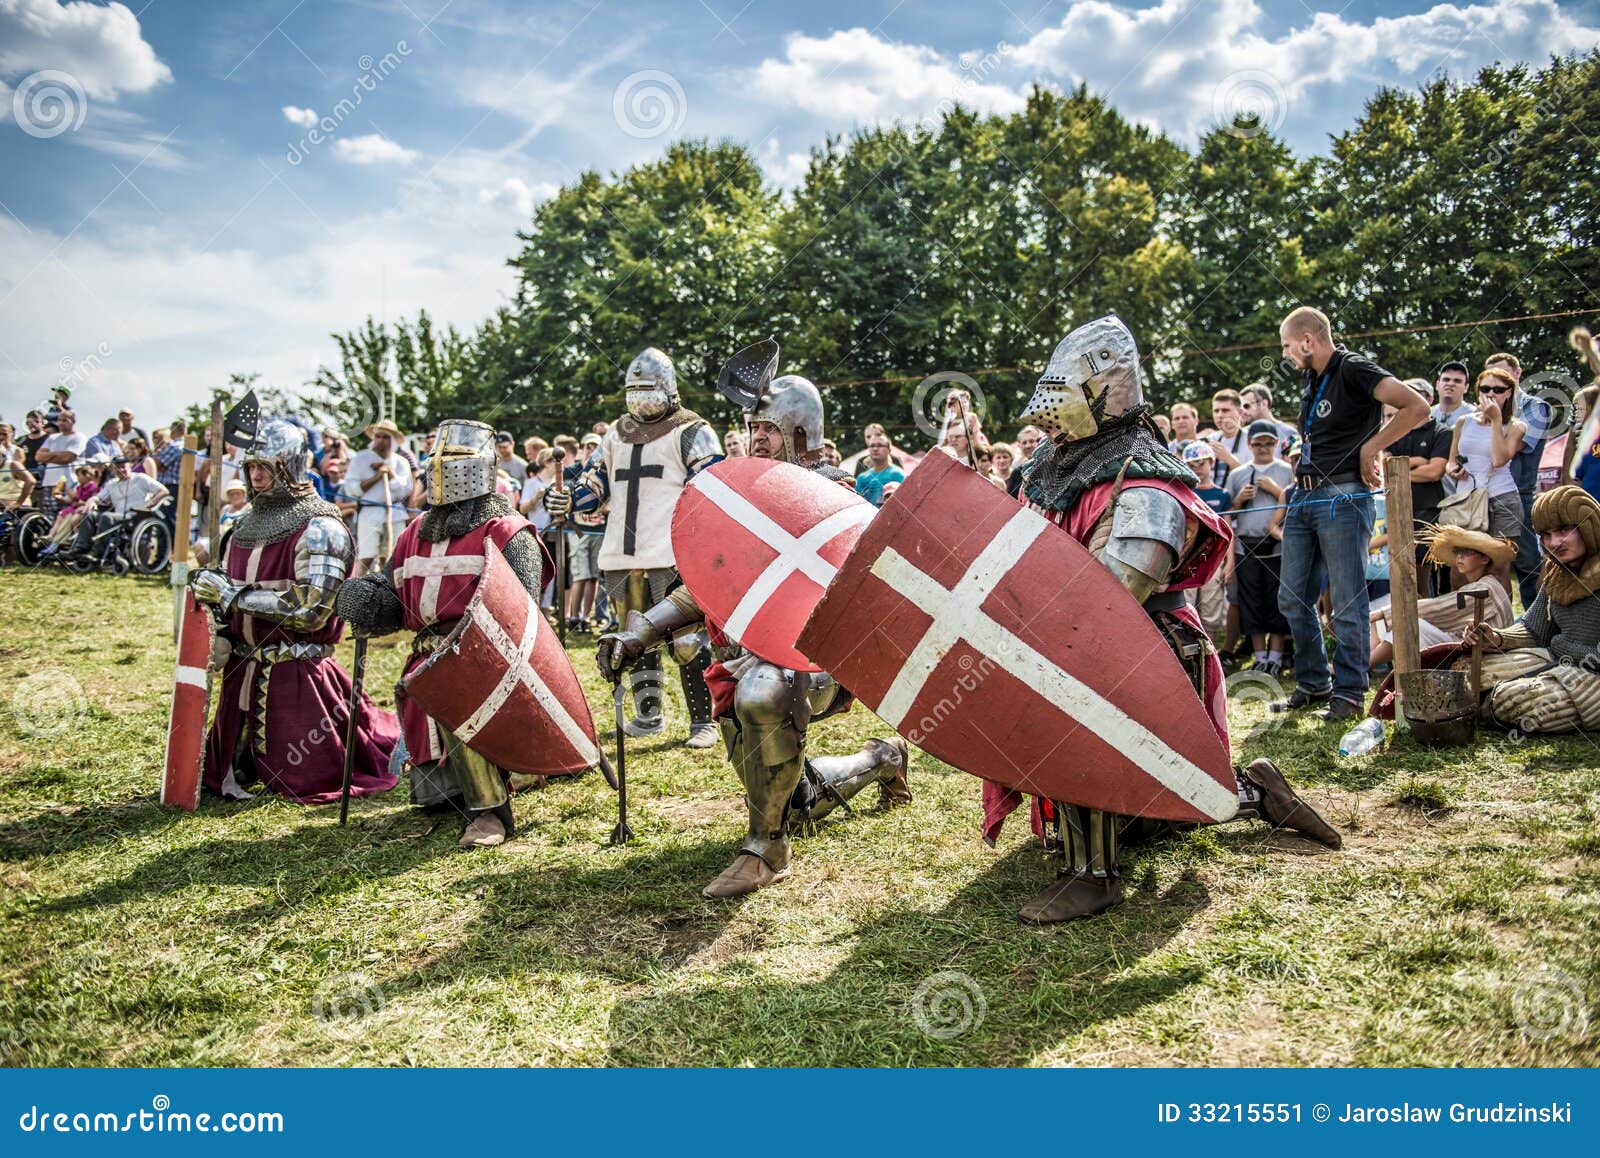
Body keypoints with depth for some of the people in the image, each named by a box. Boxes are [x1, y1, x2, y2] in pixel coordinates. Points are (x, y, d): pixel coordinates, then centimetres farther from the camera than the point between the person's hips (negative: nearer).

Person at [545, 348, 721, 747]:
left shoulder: (690, 432, 1)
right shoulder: (617, 434, 19)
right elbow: (596, 483, 20)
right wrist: (568, 501, 0)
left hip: (673, 558, -6)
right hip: (622, 559, 7)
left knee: (685, 639, -6)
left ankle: (702, 721, 3)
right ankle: (648, 715, 27)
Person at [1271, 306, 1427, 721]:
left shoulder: (1354, 370, -9)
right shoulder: (1310, 379, 17)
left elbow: (1416, 407, -19)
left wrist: (1370, 447, -14)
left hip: (1342, 498, -9)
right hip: (1305, 498, 9)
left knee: (1347, 602, -3)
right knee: (1293, 598, 10)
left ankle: (1350, 692, 5)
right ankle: (1313, 685, 21)